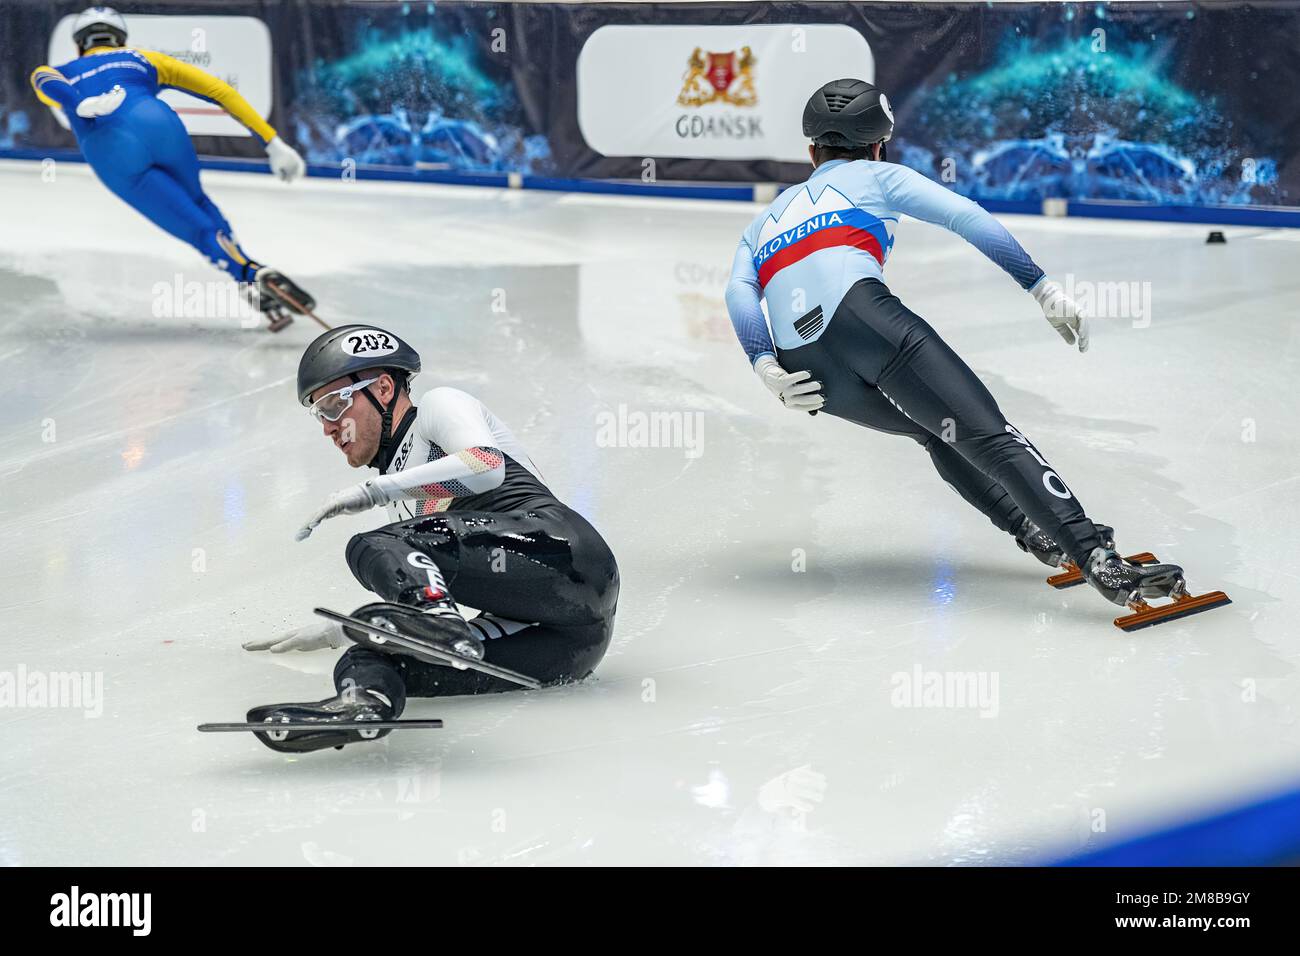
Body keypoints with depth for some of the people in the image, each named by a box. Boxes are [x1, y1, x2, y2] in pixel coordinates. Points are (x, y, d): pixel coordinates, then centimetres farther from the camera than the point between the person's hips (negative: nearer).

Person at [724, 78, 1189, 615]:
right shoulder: (874, 177, 26)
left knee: (937, 430, 27)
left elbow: (739, 291, 15)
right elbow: (967, 218, 10)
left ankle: (1035, 533, 15)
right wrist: (1043, 289, 8)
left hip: (805, 367, 5)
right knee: (985, 434, -11)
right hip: (859, 310, -5)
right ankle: (1096, 558, -27)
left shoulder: (764, 221, 37)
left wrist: (767, 369, 1)